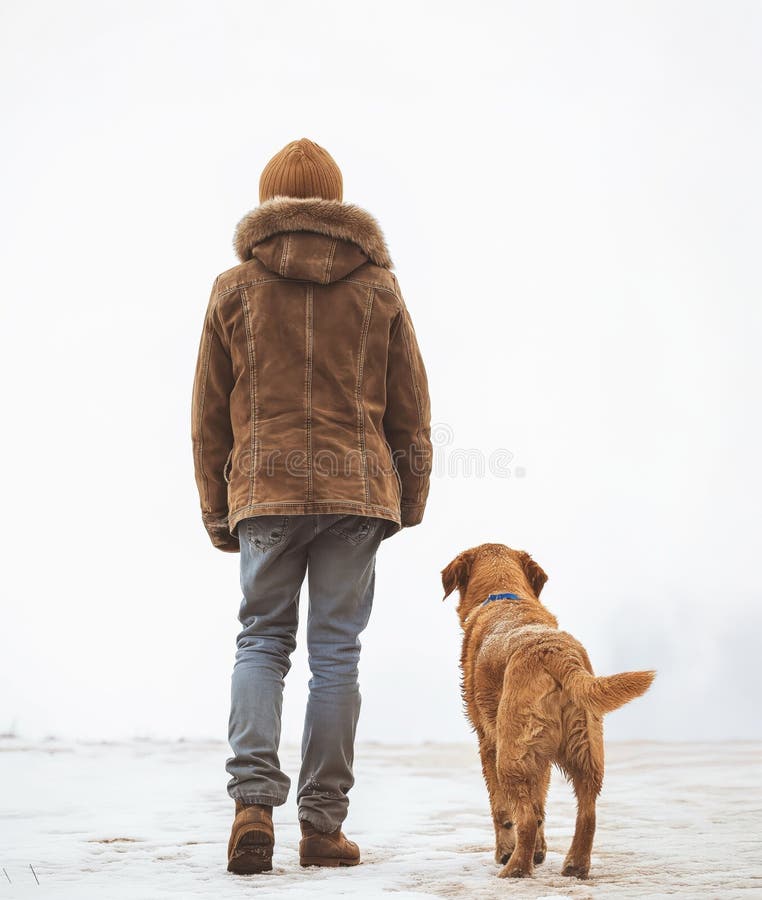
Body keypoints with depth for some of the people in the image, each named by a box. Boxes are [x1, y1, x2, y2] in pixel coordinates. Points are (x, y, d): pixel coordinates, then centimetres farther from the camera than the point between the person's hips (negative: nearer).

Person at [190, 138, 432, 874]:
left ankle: (253, 801, -8)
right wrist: (410, 498, 17)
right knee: (335, 651, 5)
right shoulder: (379, 286, 7)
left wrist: (217, 511, 14)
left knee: (261, 641, 10)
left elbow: (209, 413, 7)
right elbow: (410, 409, 8)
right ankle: (323, 825, 9)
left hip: (265, 490, 0)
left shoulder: (235, 288, 5)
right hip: (357, 491, 0)